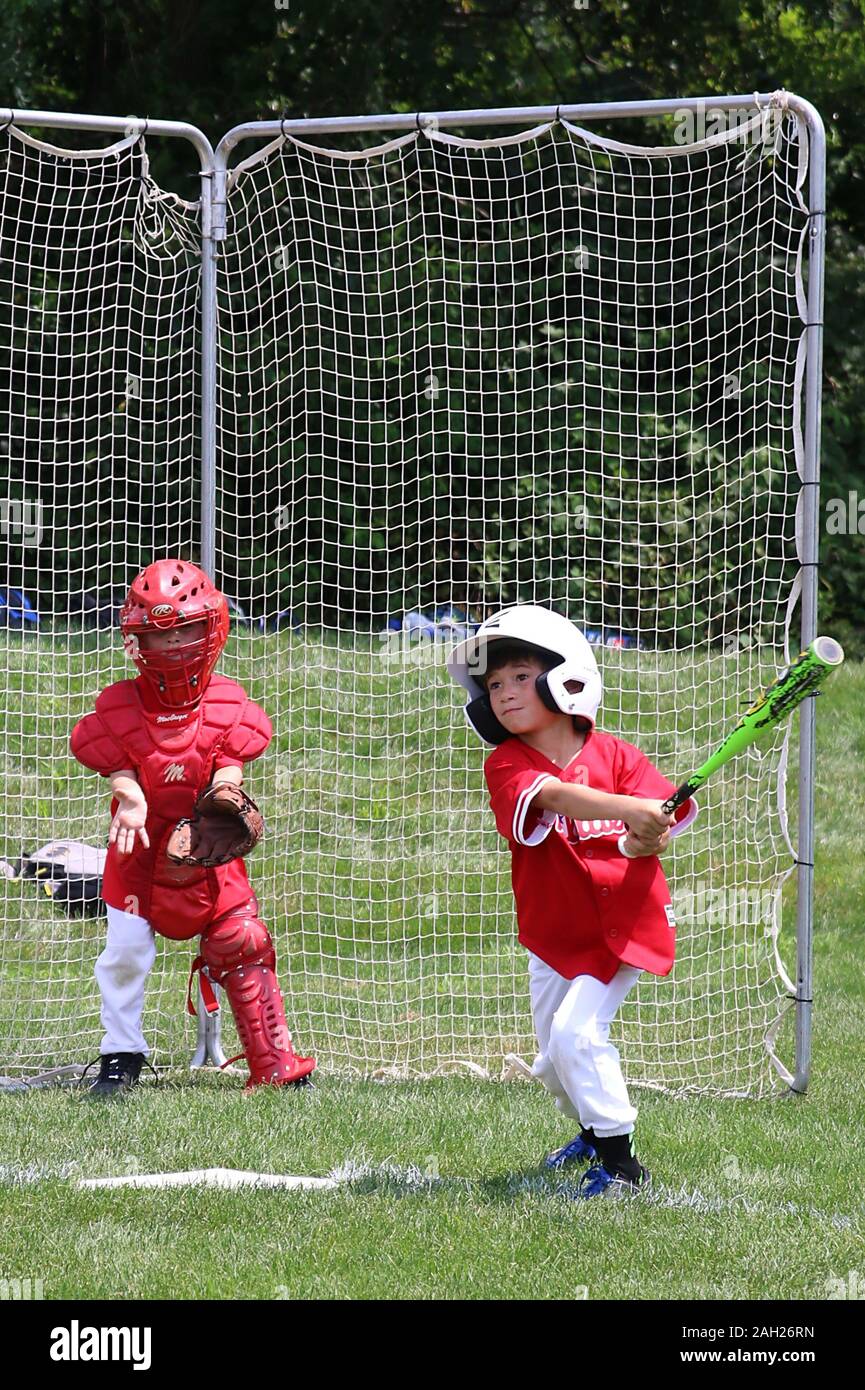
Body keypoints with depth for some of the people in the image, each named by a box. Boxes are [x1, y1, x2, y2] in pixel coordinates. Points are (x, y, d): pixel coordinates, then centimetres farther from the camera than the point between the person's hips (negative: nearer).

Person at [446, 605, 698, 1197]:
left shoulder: (614, 755, -9)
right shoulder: (506, 765, -11)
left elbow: (659, 826, -11)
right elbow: (555, 795, -32)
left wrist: (643, 844, -36)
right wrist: (629, 808, -48)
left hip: (624, 925, -3)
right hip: (554, 935, 3)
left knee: (575, 1033, -20)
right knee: (553, 1063, 13)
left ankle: (621, 1160, -10)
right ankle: (595, 1132, 44)